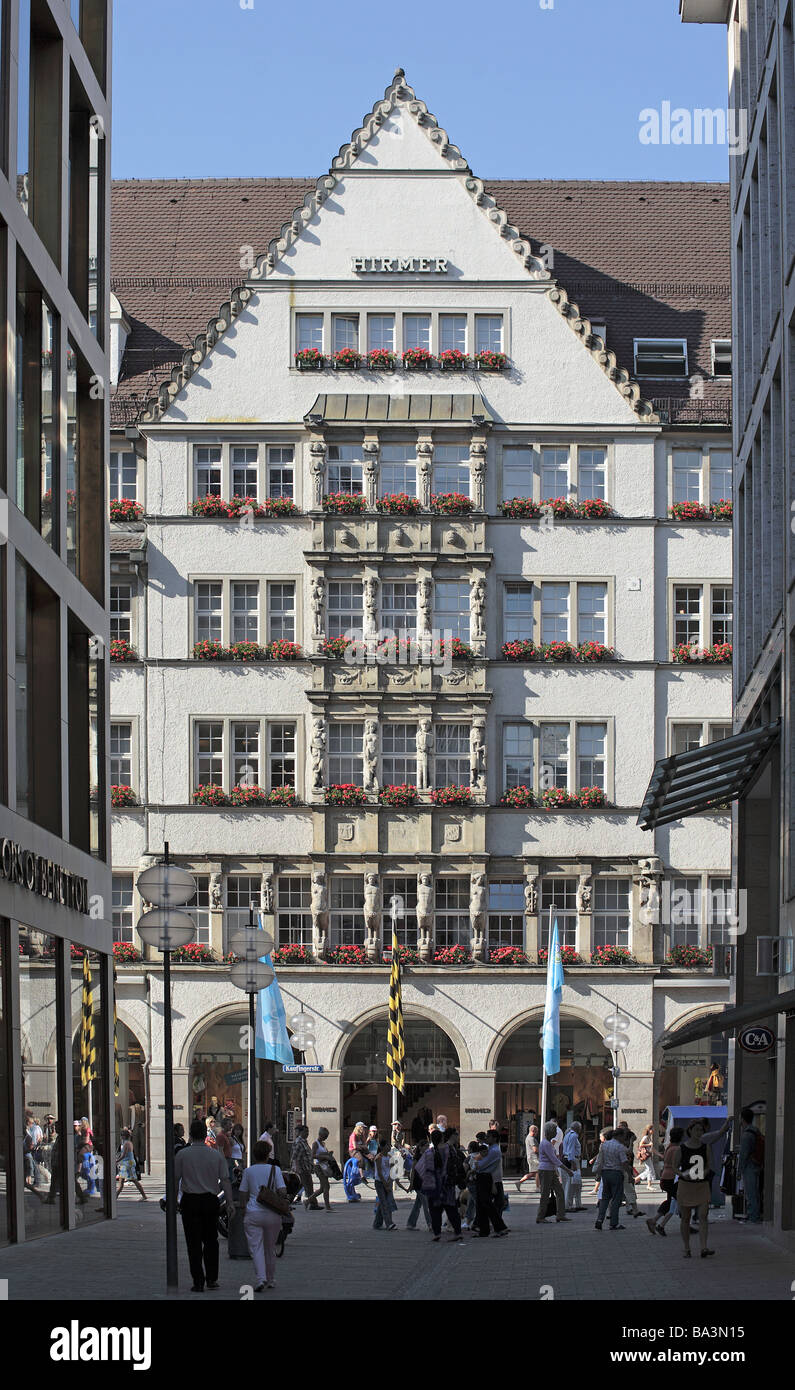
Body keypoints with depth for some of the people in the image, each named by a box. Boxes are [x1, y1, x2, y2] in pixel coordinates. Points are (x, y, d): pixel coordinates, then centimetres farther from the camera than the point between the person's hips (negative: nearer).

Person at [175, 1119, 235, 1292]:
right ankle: (212, 1279, 15)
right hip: (211, 1200, 2)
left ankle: (198, 1282, -2)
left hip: (190, 1201, -2)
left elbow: (175, 1179, -2)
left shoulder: (182, 1154, -4)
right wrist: (230, 1202, 2)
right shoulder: (216, 1155, 2)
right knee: (211, 1240, 15)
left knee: (194, 1243, 1)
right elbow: (225, 1180, 0)